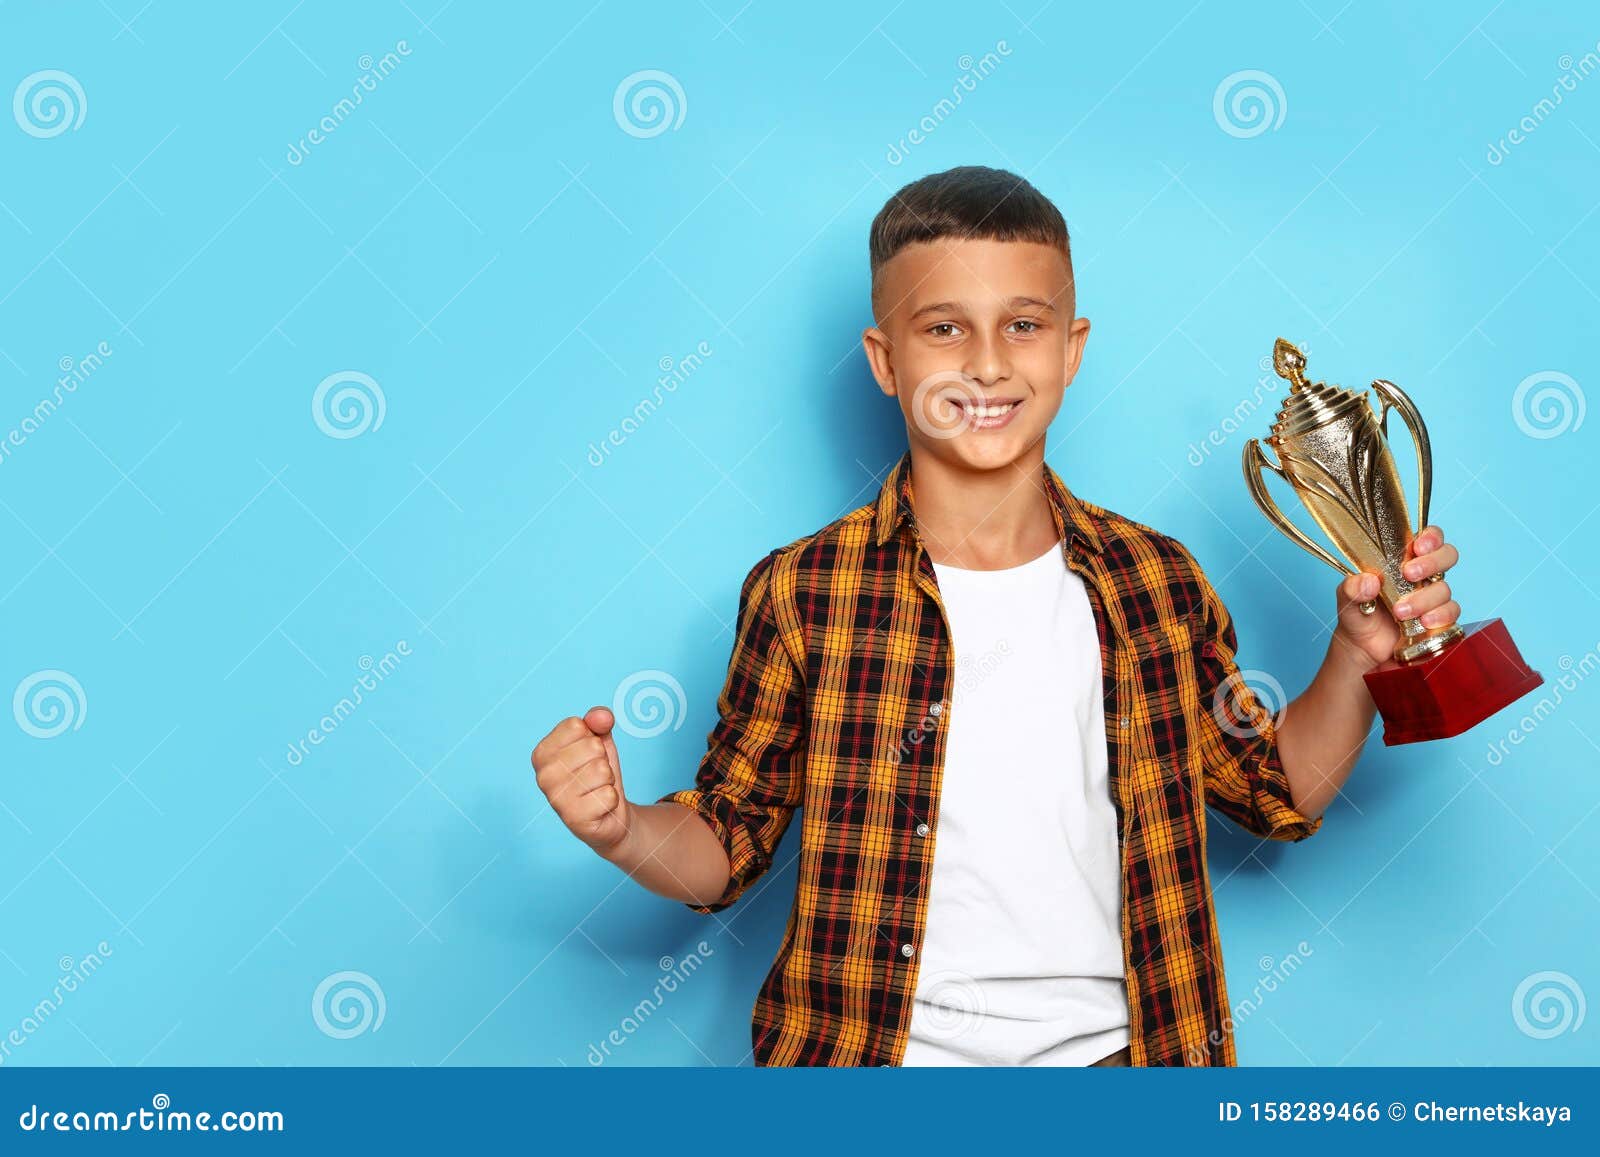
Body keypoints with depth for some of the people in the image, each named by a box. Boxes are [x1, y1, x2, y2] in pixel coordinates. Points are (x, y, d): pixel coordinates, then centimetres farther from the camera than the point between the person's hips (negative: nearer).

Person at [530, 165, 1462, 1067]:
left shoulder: (1157, 581, 2)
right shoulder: (801, 594, -6)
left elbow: (1276, 792, 15)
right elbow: (731, 843, 3)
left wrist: (1357, 661, -1)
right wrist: (621, 830, -16)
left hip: (1108, 1045, 2)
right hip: (872, 1051, -1)